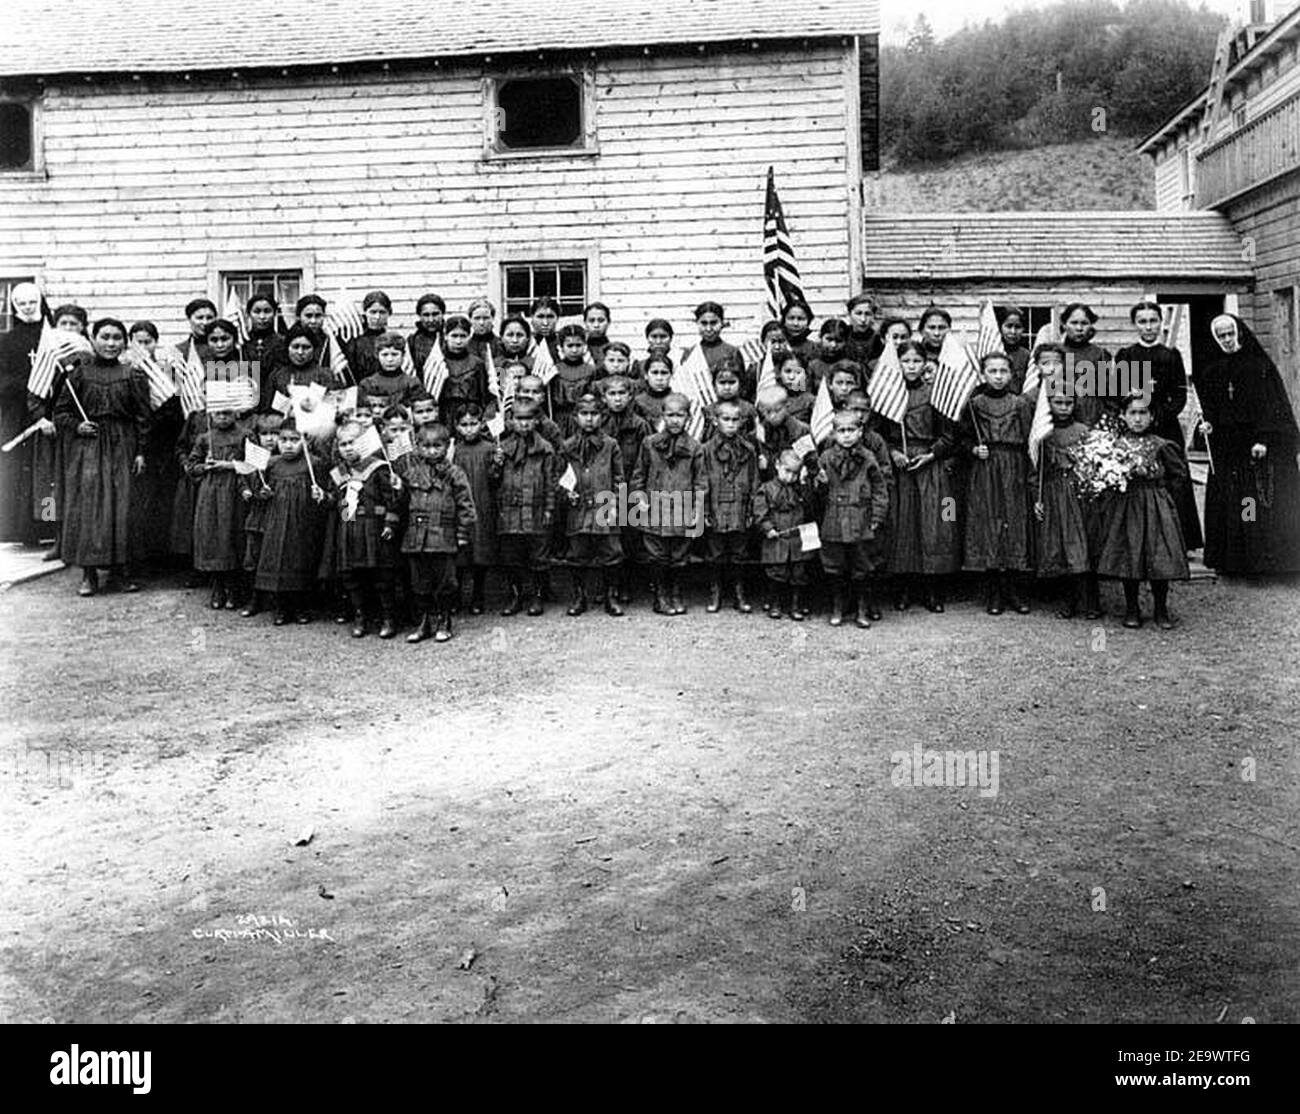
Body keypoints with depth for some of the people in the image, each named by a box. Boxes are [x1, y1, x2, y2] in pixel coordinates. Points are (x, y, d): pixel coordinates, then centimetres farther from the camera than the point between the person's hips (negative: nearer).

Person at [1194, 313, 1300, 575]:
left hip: (1256, 445, -4)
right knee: (1226, 503, 2)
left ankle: (1266, 558, 2)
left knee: (1261, 501, -4)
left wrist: (1263, 439, -16)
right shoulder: (1212, 370, 11)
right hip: (1225, 448, 4)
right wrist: (1208, 424, -3)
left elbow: (1271, 405, -7)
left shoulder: (1260, 365, -2)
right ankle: (1231, 561, 7)